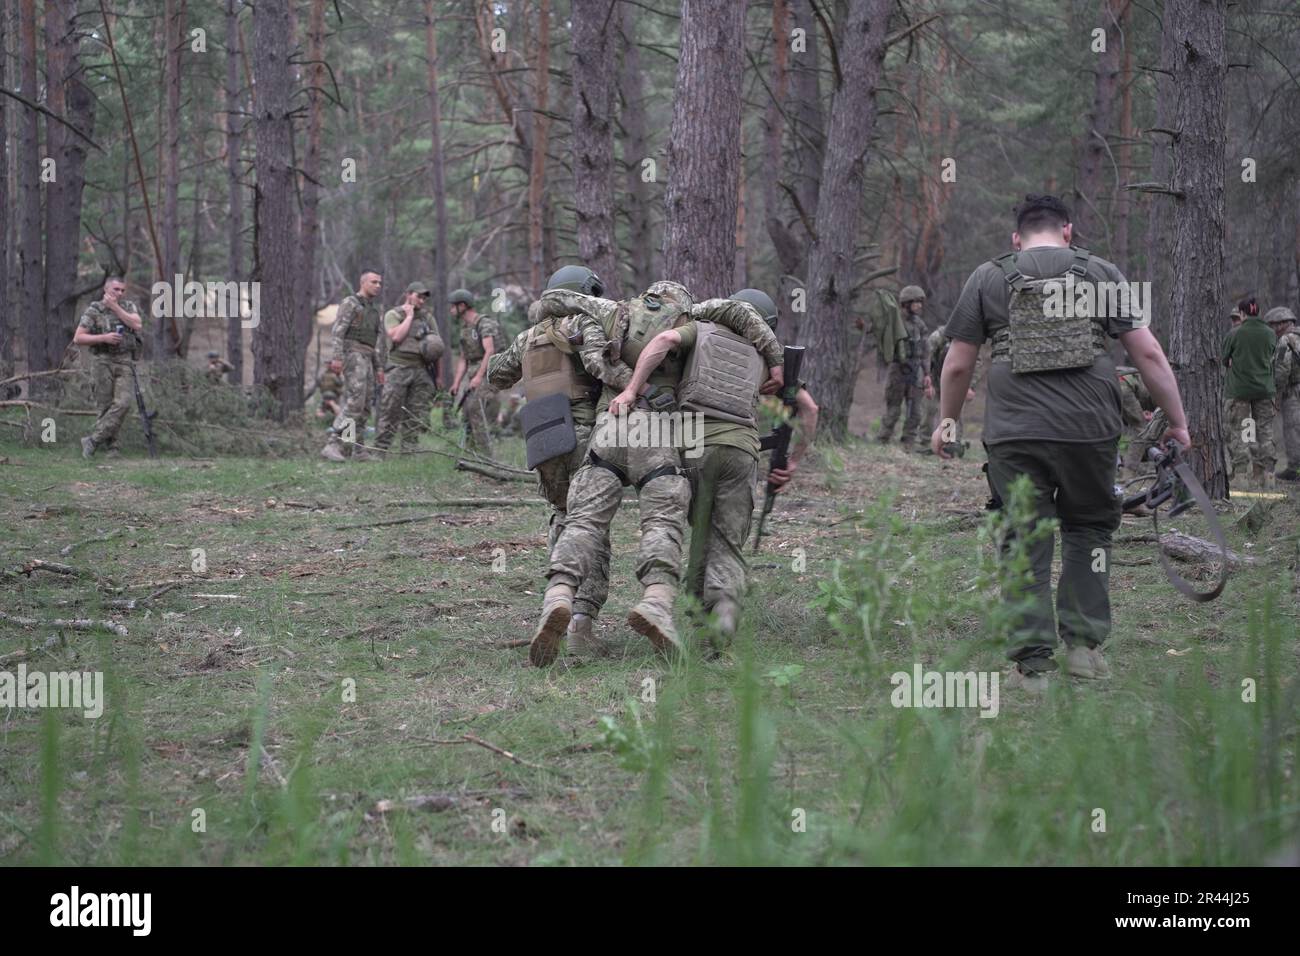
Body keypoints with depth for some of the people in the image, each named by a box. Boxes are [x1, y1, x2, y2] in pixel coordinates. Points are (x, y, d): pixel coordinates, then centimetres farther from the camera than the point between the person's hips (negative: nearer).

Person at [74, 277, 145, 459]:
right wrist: (104, 337, -15)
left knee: (123, 403, -14)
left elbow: (137, 325, -8)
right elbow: (78, 338, -3)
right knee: (105, 406, -3)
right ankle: (109, 445, 6)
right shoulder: (93, 310, 2)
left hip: (124, 362, 2)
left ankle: (93, 441, -11)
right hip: (103, 361, -2)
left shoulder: (128, 306, 11)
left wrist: (115, 307, -9)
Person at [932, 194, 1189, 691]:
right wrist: (1177, 421, 12)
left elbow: (957, 365, 10)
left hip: (1014, 434, 0)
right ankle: (1083, 644, 13)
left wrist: (948, 419, 25)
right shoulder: (1101, 274, 8)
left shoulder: (988, 279, 9)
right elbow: (1148, 355, 4)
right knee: (1089, 528, 19)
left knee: (1025, 545, 5)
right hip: (1090, 428, 0)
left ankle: (1033, 663, 3)